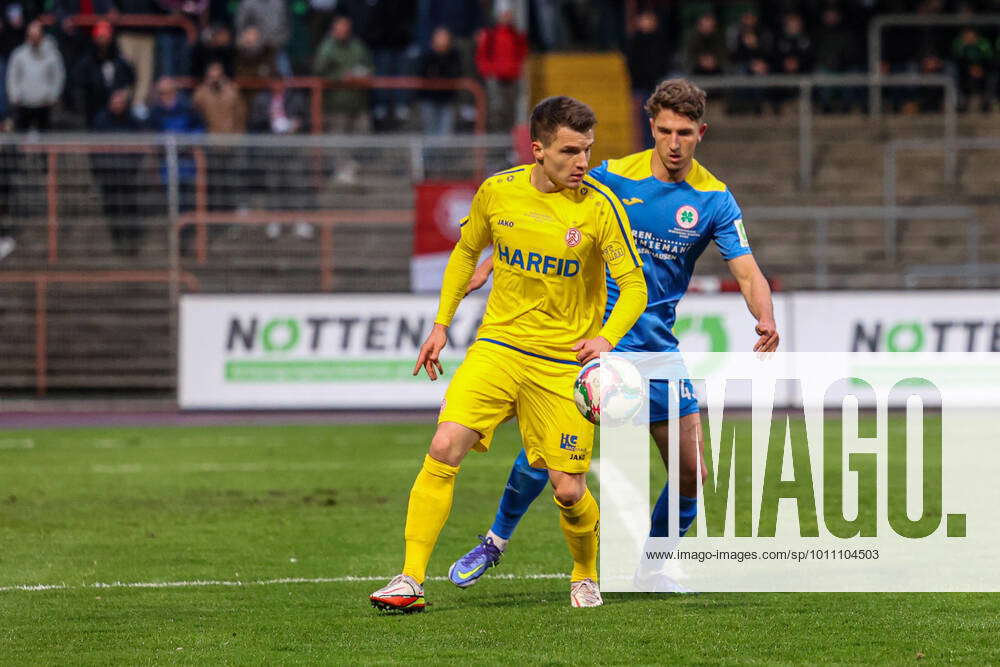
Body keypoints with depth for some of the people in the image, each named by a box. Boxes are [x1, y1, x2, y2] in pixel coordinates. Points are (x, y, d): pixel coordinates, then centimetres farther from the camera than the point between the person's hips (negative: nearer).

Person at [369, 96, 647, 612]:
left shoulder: (600, 207, -11)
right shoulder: (498, 191, -2)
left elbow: (634, 285, -8)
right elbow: (467, 250, 17)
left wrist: (607, 338, -26)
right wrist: (442, 323, 14)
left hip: (564, 364, -2)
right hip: (497, 347, 2)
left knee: (568, 490, -3)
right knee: (444, 448, -18)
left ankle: (585, 575, 29)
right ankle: (410, 580, -12)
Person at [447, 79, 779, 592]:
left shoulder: (714, 199, -2)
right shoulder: (613, 177, -6)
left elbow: (747, 270, -10)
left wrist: (765, 320, -30)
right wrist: (490, 263, -6)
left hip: (655, 343, 3)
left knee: (692, 473, -1)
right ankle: (494, 544, 10)